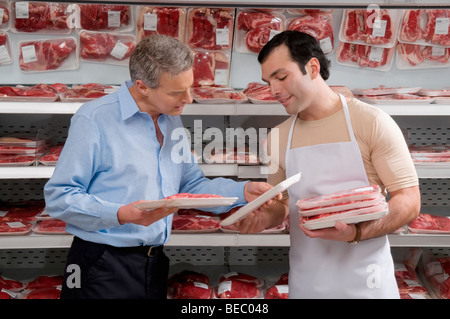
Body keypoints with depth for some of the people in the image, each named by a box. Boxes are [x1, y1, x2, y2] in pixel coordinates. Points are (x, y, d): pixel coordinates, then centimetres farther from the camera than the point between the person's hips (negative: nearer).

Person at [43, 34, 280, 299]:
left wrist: (244, 191, 2)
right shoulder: (94, 120, -15)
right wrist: (122, 215, -27)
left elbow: (191, 185, 16)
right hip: (104, 268, -6)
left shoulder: (173, 122, 9)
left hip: (155, 266, 7)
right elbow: (58, 197, -15)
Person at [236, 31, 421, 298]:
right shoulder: (279, 138, 4)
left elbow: (409, 201, -9)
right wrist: (264, 217, -8)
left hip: (364, 280, -4)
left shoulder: (372, 122, -9)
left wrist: (356, 232, -25)